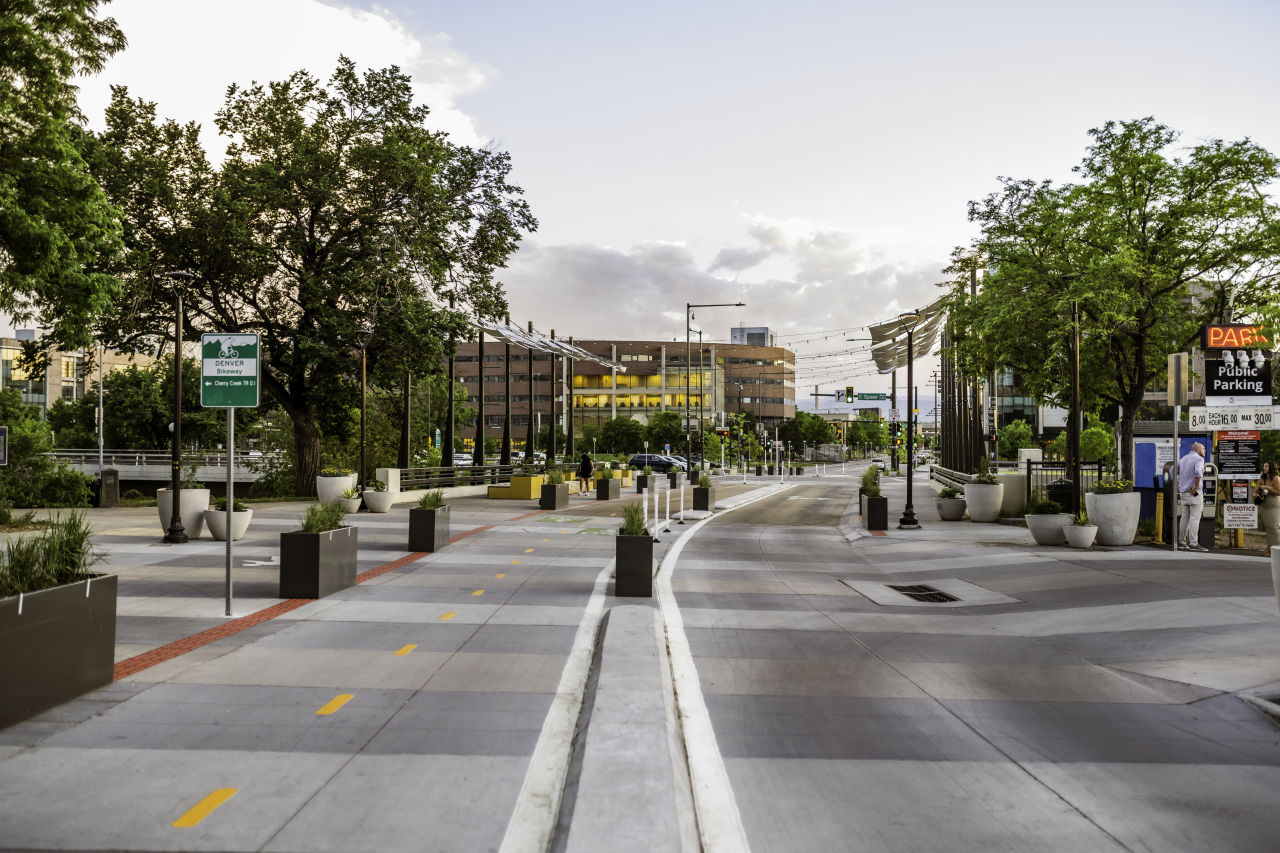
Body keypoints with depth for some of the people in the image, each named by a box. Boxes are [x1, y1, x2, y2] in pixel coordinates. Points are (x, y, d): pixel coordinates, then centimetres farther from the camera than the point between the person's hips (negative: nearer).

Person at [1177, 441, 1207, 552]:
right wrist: (1196, 487, -19)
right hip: (1194, 493, -7)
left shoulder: (1182, 459, 15)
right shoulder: (1199, 459, -8)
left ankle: (1181, 541, 18)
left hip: (1183, 492, 7)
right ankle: (1193, 544, -8)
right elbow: (1198, 472, -27)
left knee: (1185, 517, 14)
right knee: (1195, 518, -7)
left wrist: (1178, 487, 18)